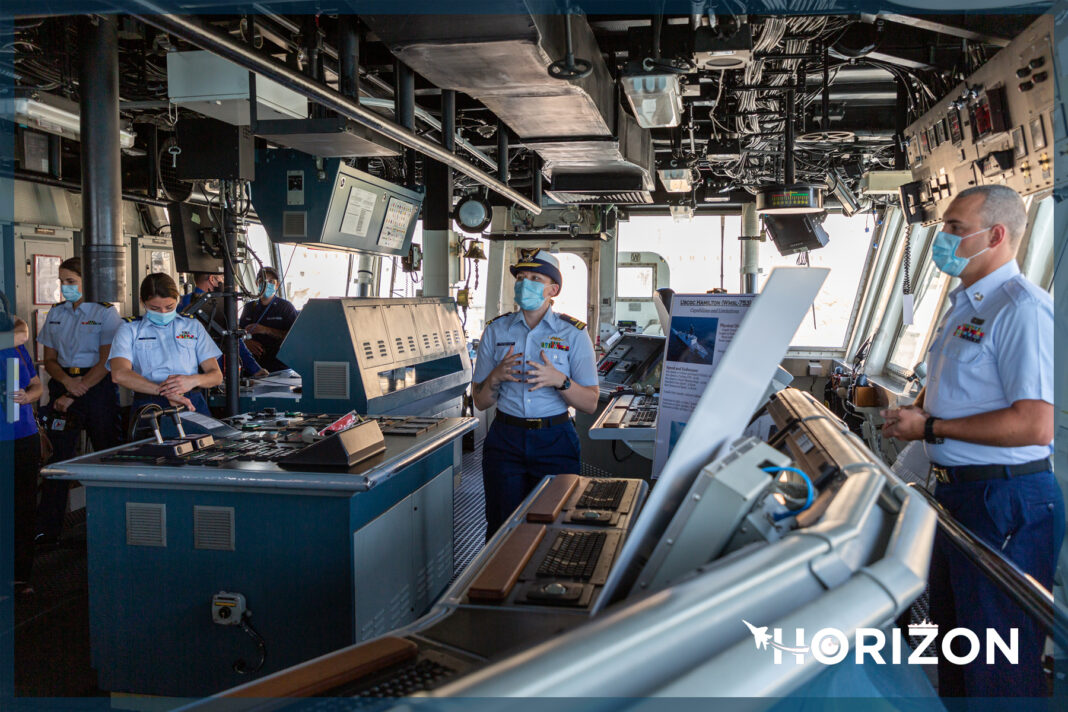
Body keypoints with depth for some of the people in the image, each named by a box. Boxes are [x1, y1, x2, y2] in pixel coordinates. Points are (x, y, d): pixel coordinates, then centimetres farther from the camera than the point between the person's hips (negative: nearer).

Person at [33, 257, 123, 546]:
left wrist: (73, 395, -12)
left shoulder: (106, 312, -3)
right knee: (58, 453, 0)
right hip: (63, 382, 4)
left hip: (98, 386, -4)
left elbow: (107, 362, -8)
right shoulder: (55, 314, 13)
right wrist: (66, 381, -8)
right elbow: (49, 359, 13)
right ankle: (47, 529, 4)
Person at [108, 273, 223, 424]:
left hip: (192, 402, 1)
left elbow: (216, 375, 14)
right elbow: (120, 374, -4)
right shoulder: (129, 329, 14)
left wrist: (192, 381, -10)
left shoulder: (193, 326, 21)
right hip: (149, 402, -1)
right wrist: (165, 392, -16)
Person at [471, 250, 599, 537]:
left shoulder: (573, 333, 1)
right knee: (502, 530, 2)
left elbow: (590, 403, -2)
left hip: (555, 441, -1)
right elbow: (480, 402, 8)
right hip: (505, 440, 2)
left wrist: (559, 380, -18)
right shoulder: (496, 330, 6)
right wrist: (496, 376, -12)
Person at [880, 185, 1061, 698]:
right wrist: (918, 408, 5)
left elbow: (1035, 425, -26)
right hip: (955, 491, 10)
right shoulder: (965, 304, 14)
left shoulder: (1022, 308, -18)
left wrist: (930, 429, -20)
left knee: (1000, 673, 2)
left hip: (1004, 501, -10)